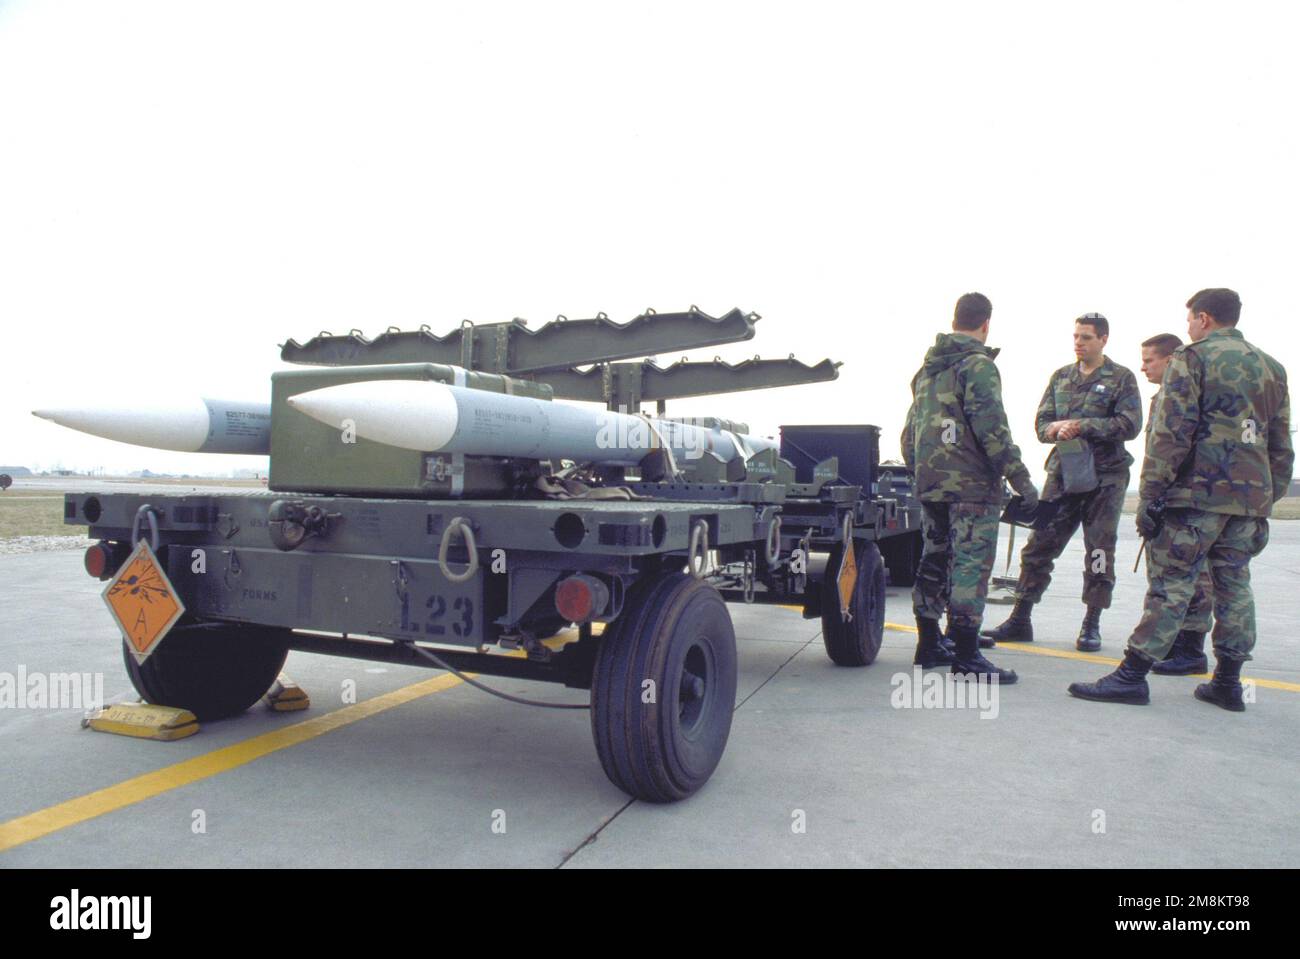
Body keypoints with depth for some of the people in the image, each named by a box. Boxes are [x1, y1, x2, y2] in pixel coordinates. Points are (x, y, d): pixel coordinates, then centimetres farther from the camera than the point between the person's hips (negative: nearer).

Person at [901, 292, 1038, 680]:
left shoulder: (928, 369, 17)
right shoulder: (978, 365, -8)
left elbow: (910, 431, 22)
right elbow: (991, 429, -17)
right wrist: (1019, 477, -14)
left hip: (930, 484, 8)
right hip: (971, 484, -8)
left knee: (934, 561, 13)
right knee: (971, 565, -6)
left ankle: (928, 646, 20)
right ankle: (966, 656, -6)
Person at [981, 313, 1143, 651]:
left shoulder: (1122, 378, 1)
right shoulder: (1060, 377, 14)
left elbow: (1130, 424, -11)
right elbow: (1041, 422, 11)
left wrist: (1081, 426, -17)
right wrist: (1055, 428, -12)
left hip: (1105, 475, -3)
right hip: (1062, 472, 4)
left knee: (1099, 552, 3)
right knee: (1039, 545, 2)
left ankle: (1091, 625, 13)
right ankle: (1020, 619, 9)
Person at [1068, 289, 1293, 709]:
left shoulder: (1191, 359, -4)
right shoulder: (1272, 368, 17)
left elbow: (1170, 435, -13)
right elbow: (1281, 446, 17)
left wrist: (1150, 496, -11)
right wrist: (1268, 500, 21)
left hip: (1198, 493, -6)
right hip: (1251, 497, 7)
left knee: (1170, 584, -6)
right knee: (1234, 586, 12)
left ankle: (1131, 676, -4)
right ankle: (1228, 682, 18)